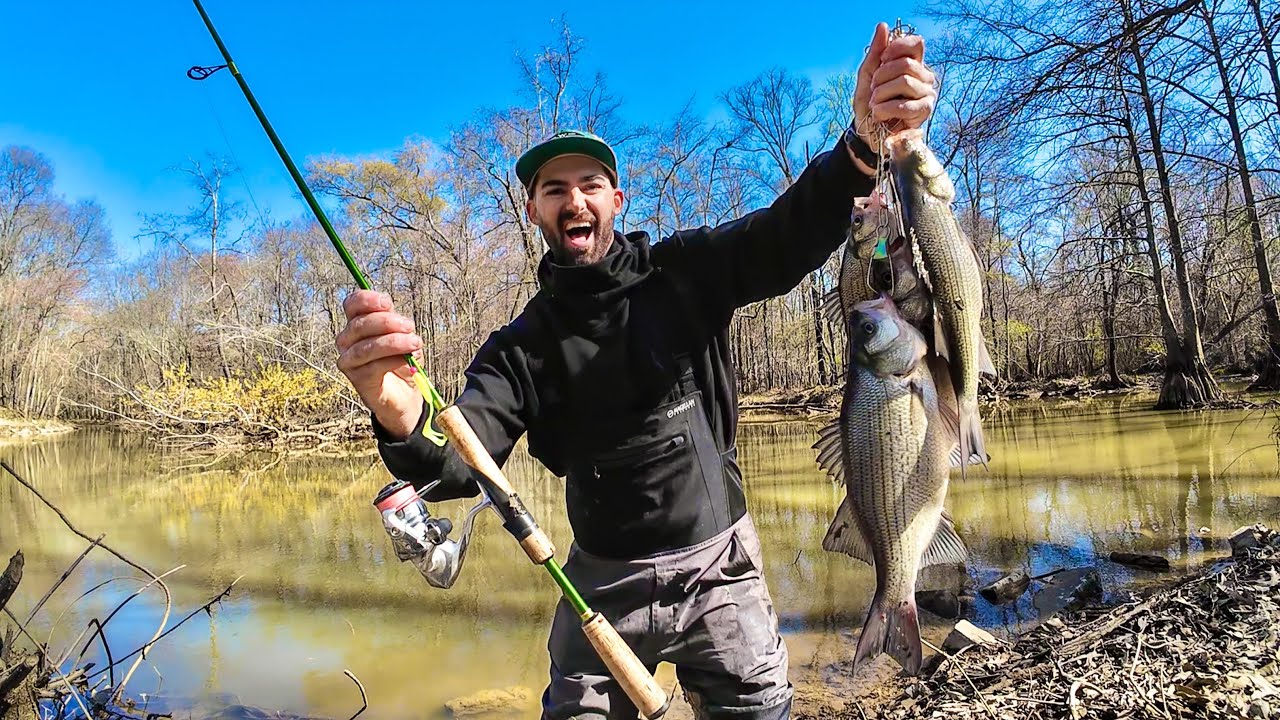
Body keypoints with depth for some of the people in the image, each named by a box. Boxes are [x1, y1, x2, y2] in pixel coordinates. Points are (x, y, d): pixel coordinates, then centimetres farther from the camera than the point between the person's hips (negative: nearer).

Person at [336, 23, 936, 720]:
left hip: (719, 565, -1)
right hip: (605, 582, 2)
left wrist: (863, 141, -41)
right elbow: (458, 464, -16)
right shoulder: (524, 344, -3)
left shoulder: (684, 271, -5)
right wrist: (399, 414, -41)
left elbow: (788, 239, -21)